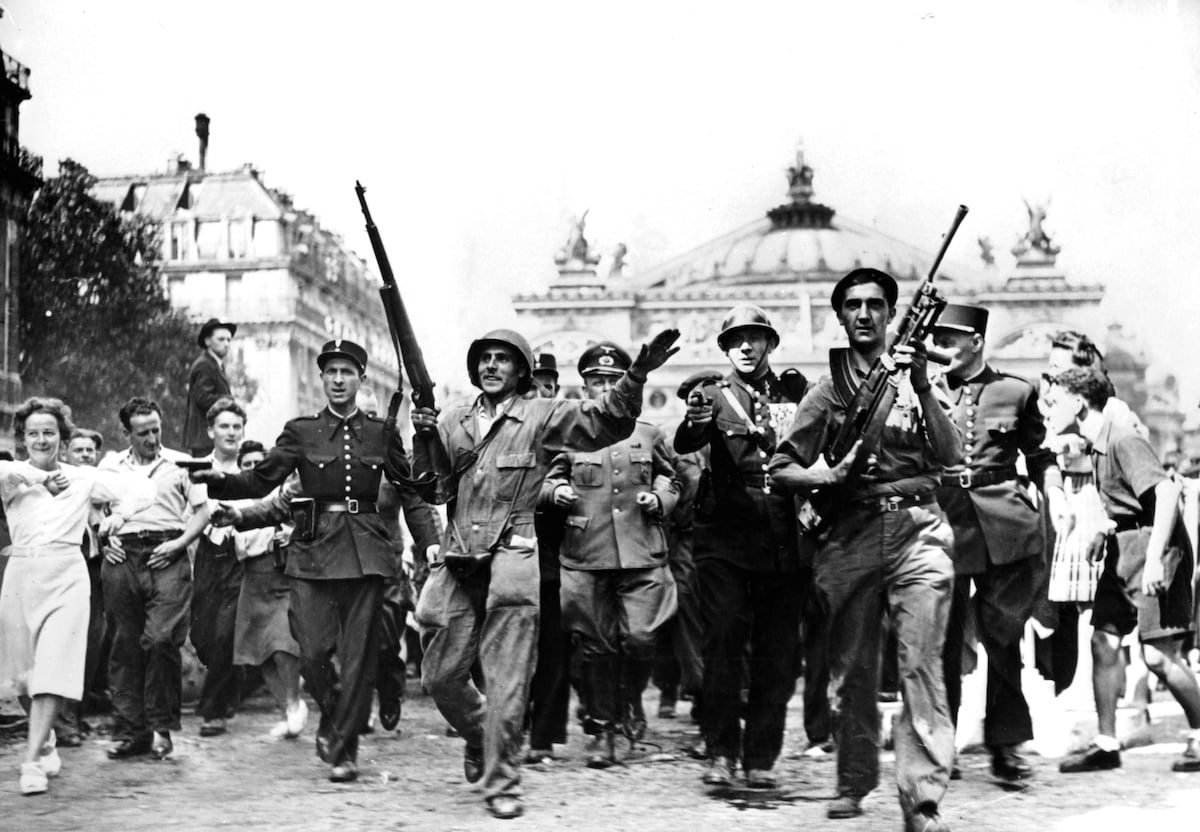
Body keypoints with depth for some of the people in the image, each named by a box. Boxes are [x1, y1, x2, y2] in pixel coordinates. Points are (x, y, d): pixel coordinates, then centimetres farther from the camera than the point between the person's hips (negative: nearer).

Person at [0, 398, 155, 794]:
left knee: (53, 669, -13)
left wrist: (120, 513, -11)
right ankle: (45, 742, 35)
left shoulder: (82, 478, 8)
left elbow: (142, 489, 7)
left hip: (66, 576, -2)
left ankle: (32, 762, -15)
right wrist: (39, 476, -23)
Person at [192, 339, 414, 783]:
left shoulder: (380, 433, 10)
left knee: (358, 654, -1)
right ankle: (331, 718, 24)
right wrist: (218, 479, -17)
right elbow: (261, 480, 0)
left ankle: (345, 749, 9)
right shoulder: (301, 431, 6)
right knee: (313, 652, -6)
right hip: (314, 548, 0)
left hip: (365, 549, 1)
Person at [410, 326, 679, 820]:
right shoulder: (452, 422, 16)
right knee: (440, 675, 8)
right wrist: (425, 438, -5)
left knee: (506, 681, -5)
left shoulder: (542, 417, 5)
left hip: (511, 558, -4)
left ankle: (501, 783, 5)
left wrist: (636, 377, -23)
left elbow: (605, 422, -7)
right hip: (457, 561, 4)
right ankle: (480, 736, 36)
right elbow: (434, 491, 11)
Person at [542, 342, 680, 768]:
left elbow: (671, 481, 20)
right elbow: (547, 480, 15)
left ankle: (631, 698, 20)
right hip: (585, 555, 0)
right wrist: (556, 490, -7)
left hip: (641, 554, 0)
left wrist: (659, 499, 0)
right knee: (595, 645, 2)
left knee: (639, 637, -11)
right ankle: (603, 733, 13)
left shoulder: (648, 434, 11)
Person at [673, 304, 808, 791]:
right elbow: (683, 446, -13)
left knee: (778, 652, 3)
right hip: (725, 537, -2)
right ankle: (720, 754, 0)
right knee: (723, 643, -8)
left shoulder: (796, 396, 11)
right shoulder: (716, 397, 5)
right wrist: (693, 422, -35)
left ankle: (761, 758, 11)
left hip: (783, 543, 2)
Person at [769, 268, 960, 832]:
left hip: (916, 530, -1)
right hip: (851, 535, 1)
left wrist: (922, 386, -12)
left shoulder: (915, 373, 11)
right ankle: (854, 782, 23)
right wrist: (832, 476, -8)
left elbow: (949, 455, -1)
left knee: (920, 664, -11)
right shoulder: (829, 390, 12)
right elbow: (782, 469, 10)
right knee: (852, 668, 7)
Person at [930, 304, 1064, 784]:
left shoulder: (1016, 392, 8)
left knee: (1003, 636, 1)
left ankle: (1005, 745, 12)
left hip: (1004, 525, 0)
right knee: (942, 640, 2)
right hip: (943, 523, 0)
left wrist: (1054, 494, 0)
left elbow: (1040, 457, 16)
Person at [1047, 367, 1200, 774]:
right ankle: (1106, 744, 10)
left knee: (1159, 655, -8)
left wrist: (1154, 557, -31)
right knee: (1104, 640, 4)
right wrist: (1105, 532, 15)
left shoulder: (1123, 439, -18)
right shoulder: (1098, 442, 10)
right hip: (1124, 547, 9)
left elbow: (1166, 490, -27)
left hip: (1155, 545, -9)